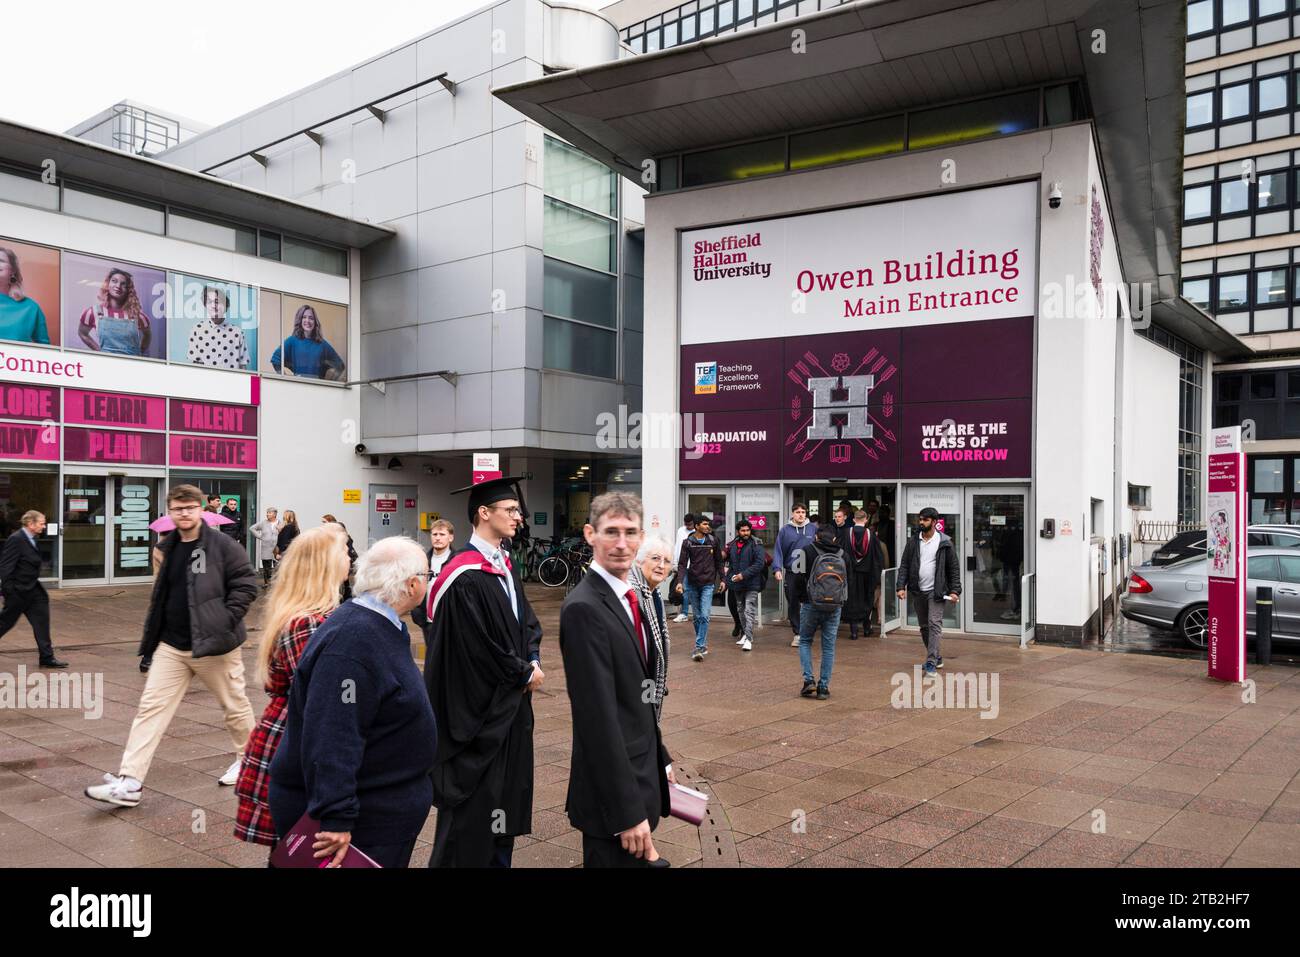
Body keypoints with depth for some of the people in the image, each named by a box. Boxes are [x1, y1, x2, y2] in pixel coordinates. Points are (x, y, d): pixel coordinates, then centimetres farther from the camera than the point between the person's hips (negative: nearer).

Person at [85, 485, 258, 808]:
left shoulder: (222, 546, -11)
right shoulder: (169, 548, 10)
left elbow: (246, 584, -13)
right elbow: (162, 593, 21)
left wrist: (226, 622, -17)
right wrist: (153, 635, 16)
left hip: (212, 646, -6)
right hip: (171, 646, 6)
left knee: (235, 705, 10)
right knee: (151, 707, -1)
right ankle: (129, 782, -1)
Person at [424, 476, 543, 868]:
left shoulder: (504, 564, 8)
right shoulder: (466, 578, -22)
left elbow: (526, 620, 15)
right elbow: (480, 650, -22)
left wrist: (533, 661, -2)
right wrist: (525, 674, -9)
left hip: (511, 705, 9)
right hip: (480, 709, -9)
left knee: (506, 796, 17)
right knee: (475, 805, 2)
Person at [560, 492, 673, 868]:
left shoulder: (631, 596, 8)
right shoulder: (584, 608, -21)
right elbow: (597, 716, -24)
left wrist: (660, 759, 16)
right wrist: (627, 811, -23)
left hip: (642, 772, 9)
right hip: (612, 783, -9)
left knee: (640, 857, 22)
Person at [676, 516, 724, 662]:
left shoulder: (713, 541, 3)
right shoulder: (688, 543, -1)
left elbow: (719, 562, 11)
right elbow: (682, 564, -4)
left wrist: (722, 579, 7)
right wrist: (680, 581, -17)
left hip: (708, 584, -1)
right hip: (692, 583, 1)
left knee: (704, 616, -11)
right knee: (697, 616, 9)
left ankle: (699, 647, -12)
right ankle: (704, 644, 23)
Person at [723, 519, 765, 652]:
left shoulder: (756, 545, -9)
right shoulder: (732, 545, 8)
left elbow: (760, 563, -17)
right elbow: (728, 560, 23)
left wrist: (744, 575, -20)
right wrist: (727, 573, 6)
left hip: (751, 584, -6)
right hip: (737, 584, 6)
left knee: (749, 612, -11)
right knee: (741, 610, 17)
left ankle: (748, 639, -13)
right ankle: (744, 634, 31)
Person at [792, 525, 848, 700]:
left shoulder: (808, 551, -5)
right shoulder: (842, 554, 4)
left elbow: (798, 578, -6)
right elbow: (847, 582, 8)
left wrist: (801, 599, 8)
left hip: (811, 605, -2)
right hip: (835, 607, 2)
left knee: (805, 641, 15)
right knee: (829, 646, 9)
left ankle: (808, 680, 2)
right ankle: (824, 687, 9)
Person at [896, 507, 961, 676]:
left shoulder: (945, 543, -4)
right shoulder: (913, 542, 5)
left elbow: (953, 568, -1)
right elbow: (904, 566, 5)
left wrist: (955, 590, -8)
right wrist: (901, 586, -5)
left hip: (936, 591, -4)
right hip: (918, 591, 4)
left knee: (935, 624, -11)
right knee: (924, 627, 12)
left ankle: (931, 662, -11)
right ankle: (937, 657, 28)